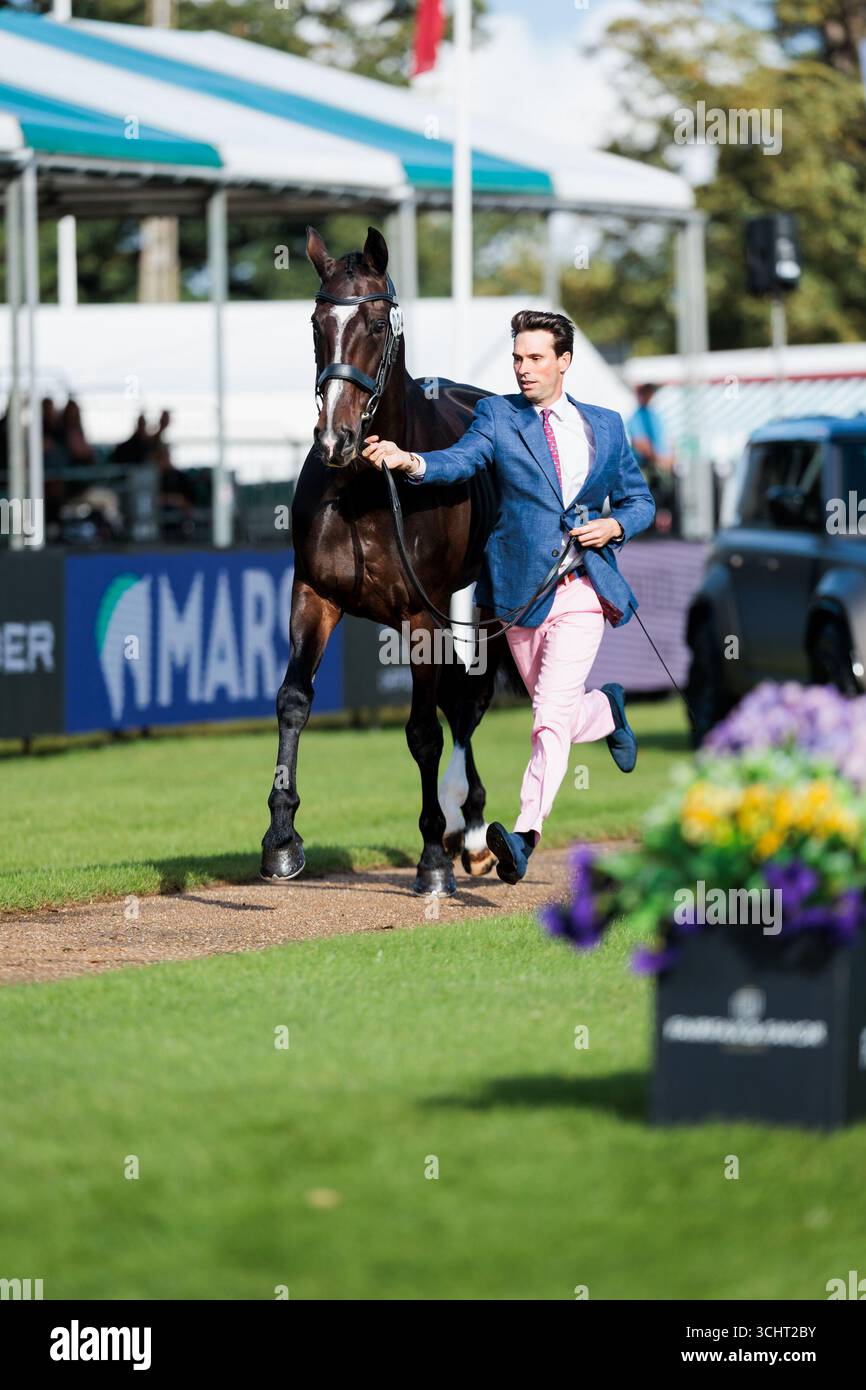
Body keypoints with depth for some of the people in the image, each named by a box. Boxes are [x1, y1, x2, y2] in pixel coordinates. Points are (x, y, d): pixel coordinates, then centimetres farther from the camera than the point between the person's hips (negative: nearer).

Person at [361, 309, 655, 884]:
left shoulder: (606, 426, 9)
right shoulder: (497, 416, 3)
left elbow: (641, 501, 18)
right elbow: (462, 459, -16)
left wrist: (615, 525, -5)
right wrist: (408, 461, -37)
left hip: (583, 594, -1)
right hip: (522, 593, 1)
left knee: (553, 713, -17)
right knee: (563, 721, 12)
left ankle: (526, 833, -24)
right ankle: (607, 709, 48)